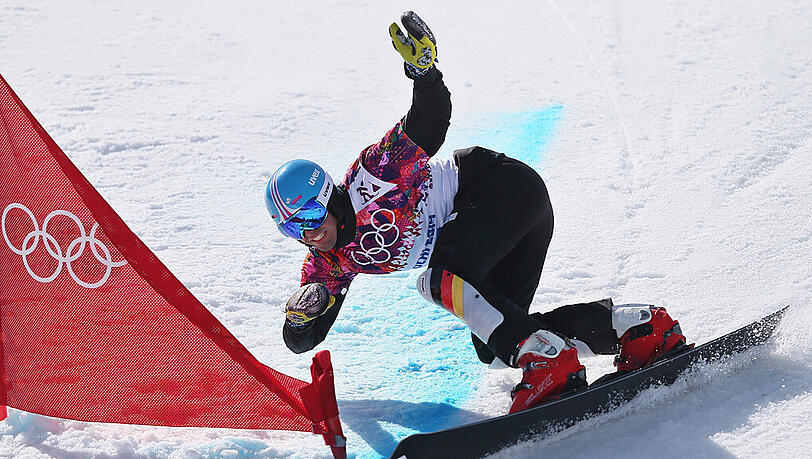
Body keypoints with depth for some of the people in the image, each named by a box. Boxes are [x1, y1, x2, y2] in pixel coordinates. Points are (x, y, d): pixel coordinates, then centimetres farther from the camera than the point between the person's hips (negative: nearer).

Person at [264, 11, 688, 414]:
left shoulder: (369, 176, -19)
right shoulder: (326, 265, 2)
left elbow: (432, 125, -21)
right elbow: (301, 341, 5)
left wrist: (423, 71, -42)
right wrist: (303, 313, -19)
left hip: (507, 184, -9)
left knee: (437, 276, -29)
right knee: (492, 348, 0)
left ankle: (548, 359, -34)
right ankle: (643, 328, 1)